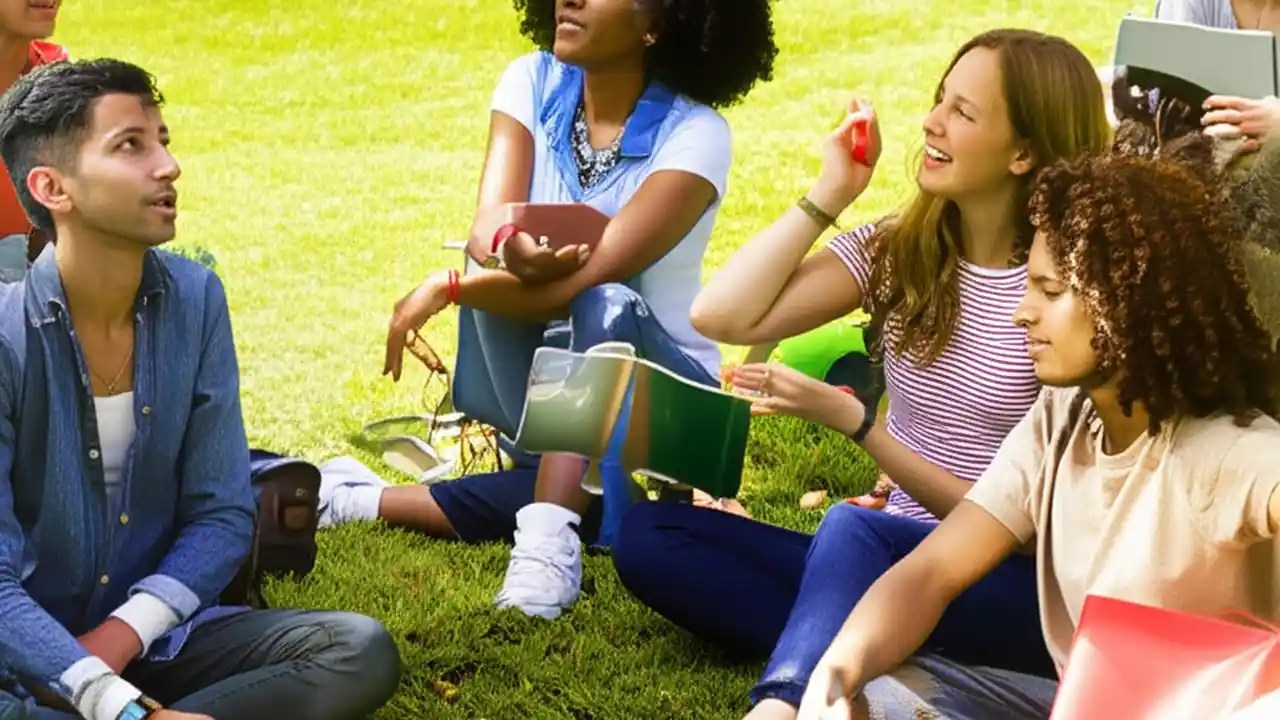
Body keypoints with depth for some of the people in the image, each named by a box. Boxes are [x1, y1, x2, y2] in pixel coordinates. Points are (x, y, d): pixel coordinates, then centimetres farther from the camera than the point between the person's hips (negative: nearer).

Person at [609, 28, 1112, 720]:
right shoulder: (901, 249, 6)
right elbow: (722, 317, -5)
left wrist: (850, 420, -20)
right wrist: (830, 195, -6)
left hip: (1021, 587, -6)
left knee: (851, 529, -38)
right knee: (650, 534, -11)